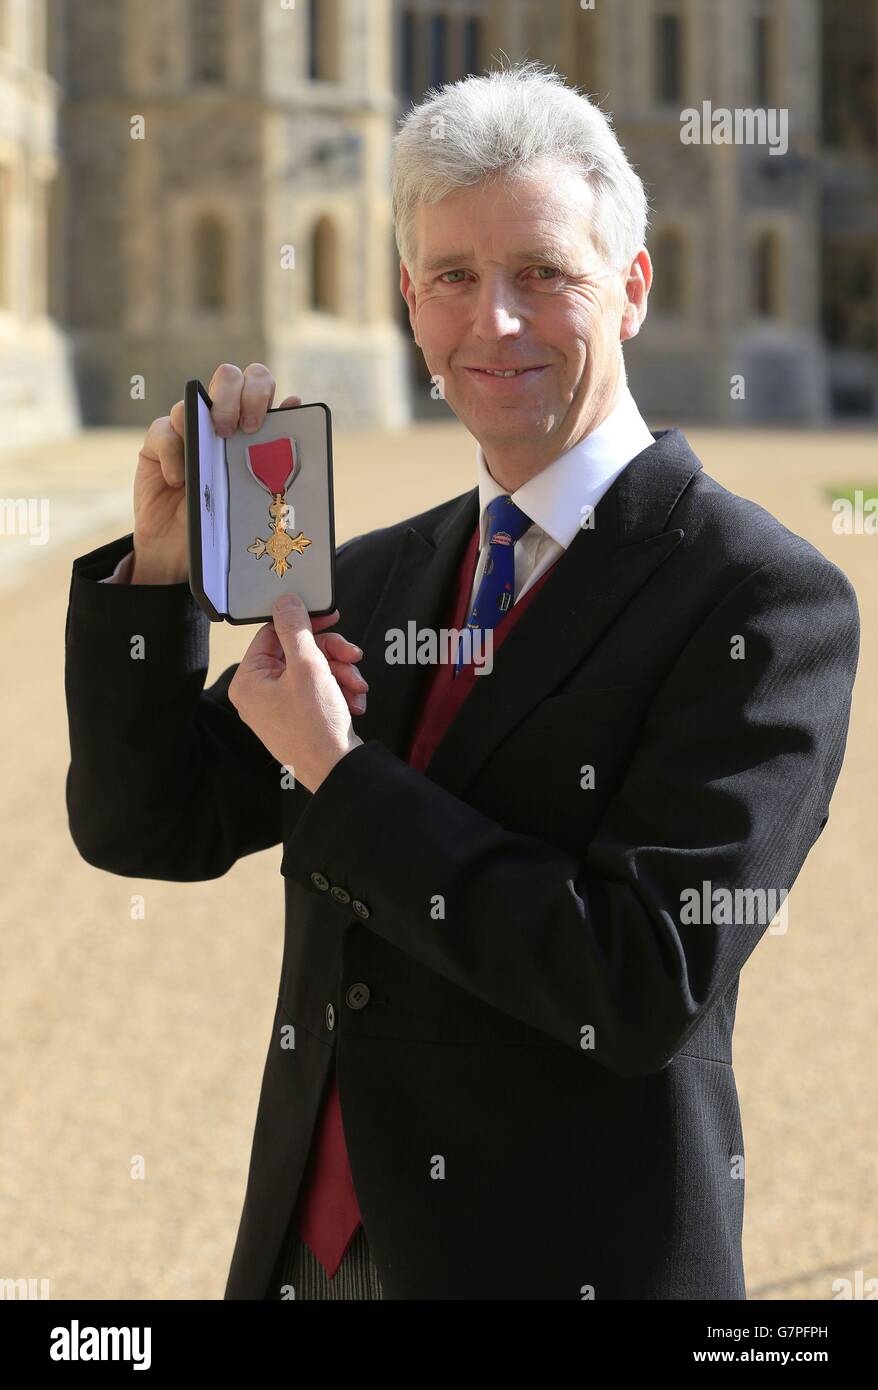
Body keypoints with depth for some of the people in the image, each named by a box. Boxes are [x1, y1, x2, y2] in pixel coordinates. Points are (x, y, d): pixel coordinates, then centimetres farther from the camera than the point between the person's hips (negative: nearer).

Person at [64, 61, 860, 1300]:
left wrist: (339, 779, -16)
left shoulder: (766, 599, -13)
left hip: (565, 1257, -6)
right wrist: (165, 554, -5)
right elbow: (148, 827, 8)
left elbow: (651, 986, -21)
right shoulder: (377, 580, 9)